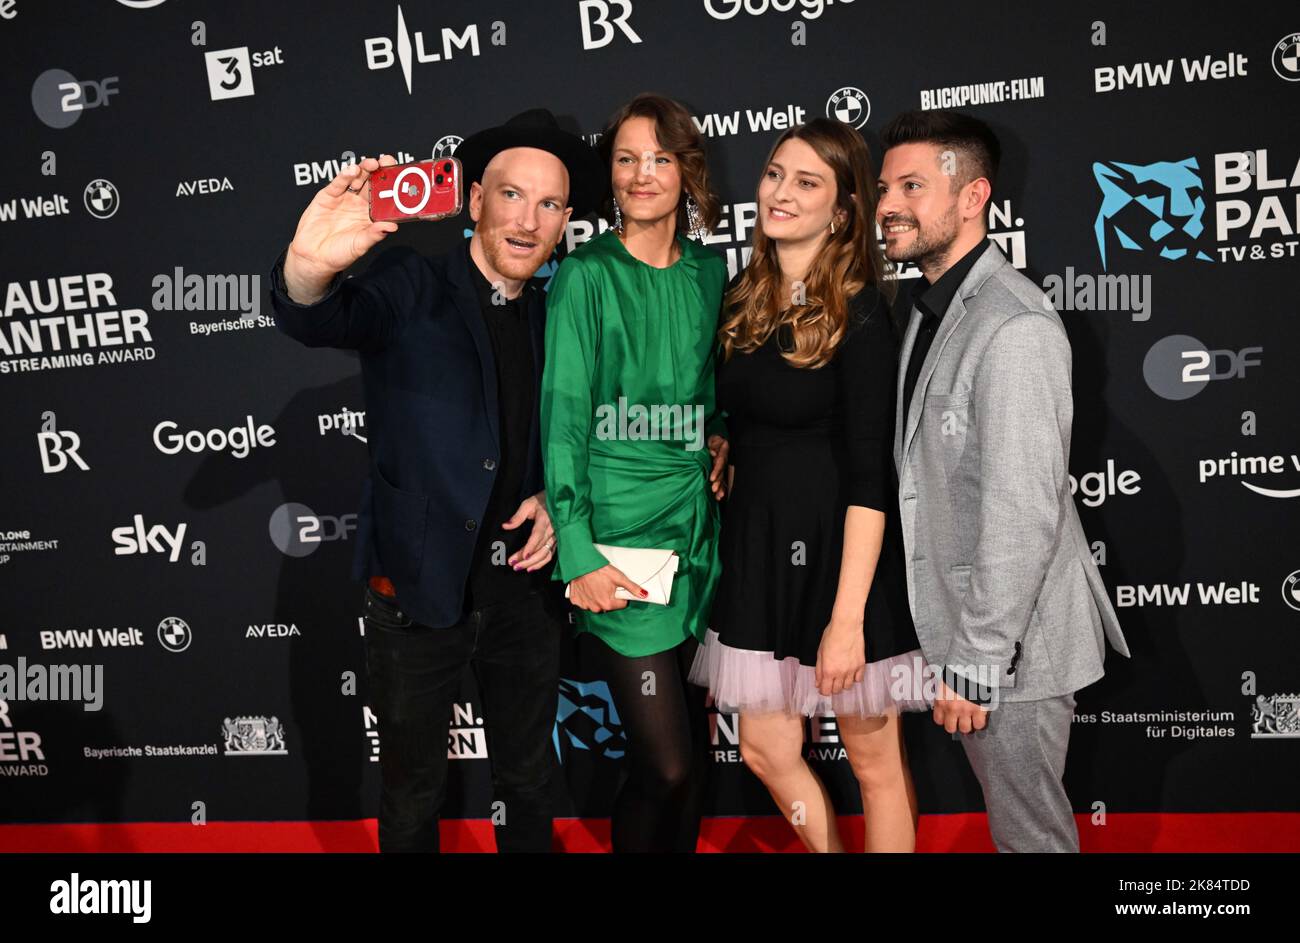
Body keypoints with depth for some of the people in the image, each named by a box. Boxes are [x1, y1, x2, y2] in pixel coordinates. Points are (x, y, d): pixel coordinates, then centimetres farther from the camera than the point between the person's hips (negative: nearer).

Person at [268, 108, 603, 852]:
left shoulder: (552, 318, 6)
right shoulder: (413, 287, -9)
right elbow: (317, 321, -30)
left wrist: (553, 500, -3)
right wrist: (310, 266, -52)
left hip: (524, 587, 4)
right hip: (421, 586, -4)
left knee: (530, 782, 20)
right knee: (413, 795, 13)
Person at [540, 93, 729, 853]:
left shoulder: (709, 271, 10)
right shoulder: (588, 274, -6)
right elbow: (565, 414, -10)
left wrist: (722, 439, 3)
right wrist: (577, 553, -15)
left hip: (696, 529, 5)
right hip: (620, 540, -5)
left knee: (693, 751, 12)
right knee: (666, 762, -6)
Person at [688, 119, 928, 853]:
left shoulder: (859, 313, -13)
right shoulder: (748, 303, 6)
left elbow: (869, 475, -17)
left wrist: (847, 616, -21)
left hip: (841, 553, -6)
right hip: (759, 548, 6)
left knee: (875, 762, 11)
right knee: (767, 750, 14)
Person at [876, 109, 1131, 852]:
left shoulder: (1014, 327, -22)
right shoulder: (928, 305, 9)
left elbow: (1022, 512, -25)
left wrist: (976, 659, -22)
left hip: (1009, 640, -8)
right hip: (961, 620, 8)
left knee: (1030, 827, 8)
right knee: (1014, 814, 23)